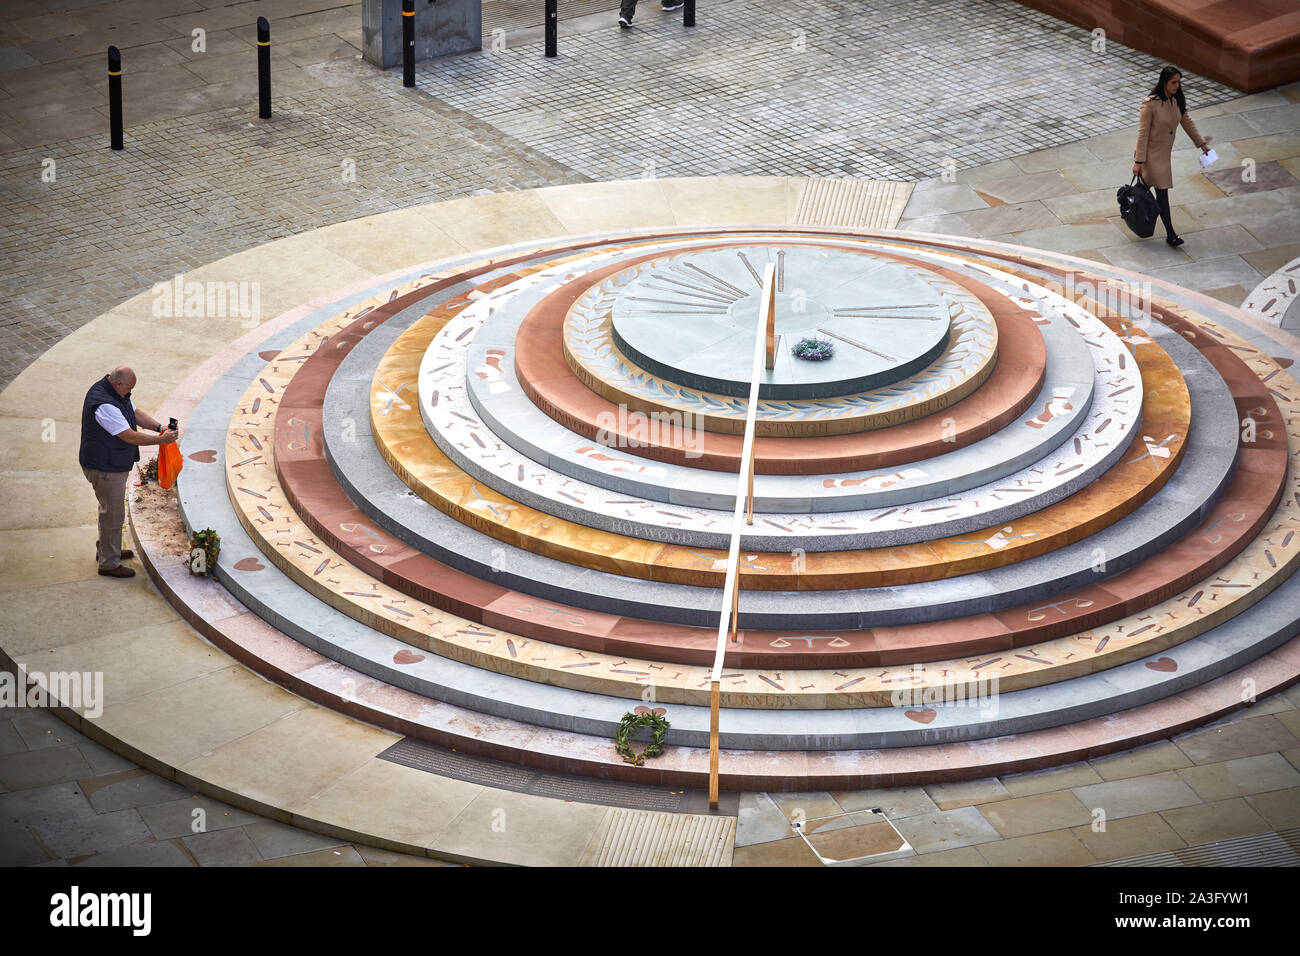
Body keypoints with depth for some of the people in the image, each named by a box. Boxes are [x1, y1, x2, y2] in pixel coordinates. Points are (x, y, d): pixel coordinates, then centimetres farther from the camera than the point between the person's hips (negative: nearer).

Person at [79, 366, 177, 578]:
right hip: (104, 469, -11)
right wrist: (160, 440, -21)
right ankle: (109, 563, 9)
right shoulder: (104, 405, -31)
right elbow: (129, 436, -29)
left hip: (113, 464, 11)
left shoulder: (114, 392, 2)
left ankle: (105, 550, 42)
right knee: (113, 514, -1)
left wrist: (159, 427, -6)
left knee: (111, 509, 25)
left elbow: (136, 413, 10)